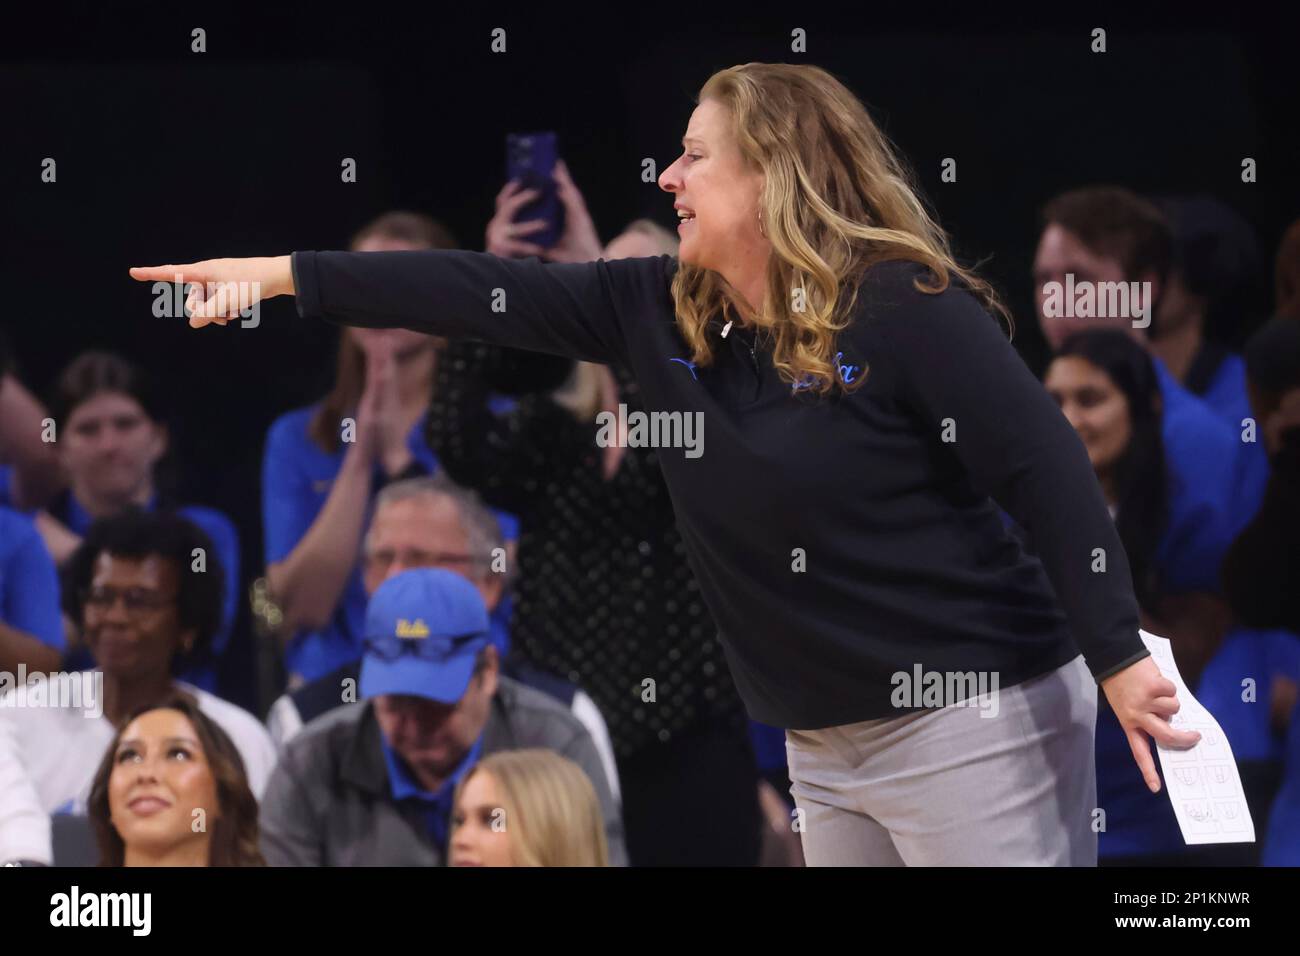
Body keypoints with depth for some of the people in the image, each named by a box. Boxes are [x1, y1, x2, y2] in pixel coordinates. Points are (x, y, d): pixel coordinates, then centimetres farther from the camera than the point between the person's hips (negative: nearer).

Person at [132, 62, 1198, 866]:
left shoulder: (907, 307, -15)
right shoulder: (667, 309, 6)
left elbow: (1050, 473, -16)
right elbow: (490, 294, 7)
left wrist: (1118, 660, -21)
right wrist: (282, 275, 6)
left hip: (973, 723, -8)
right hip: (824, 740, 8)